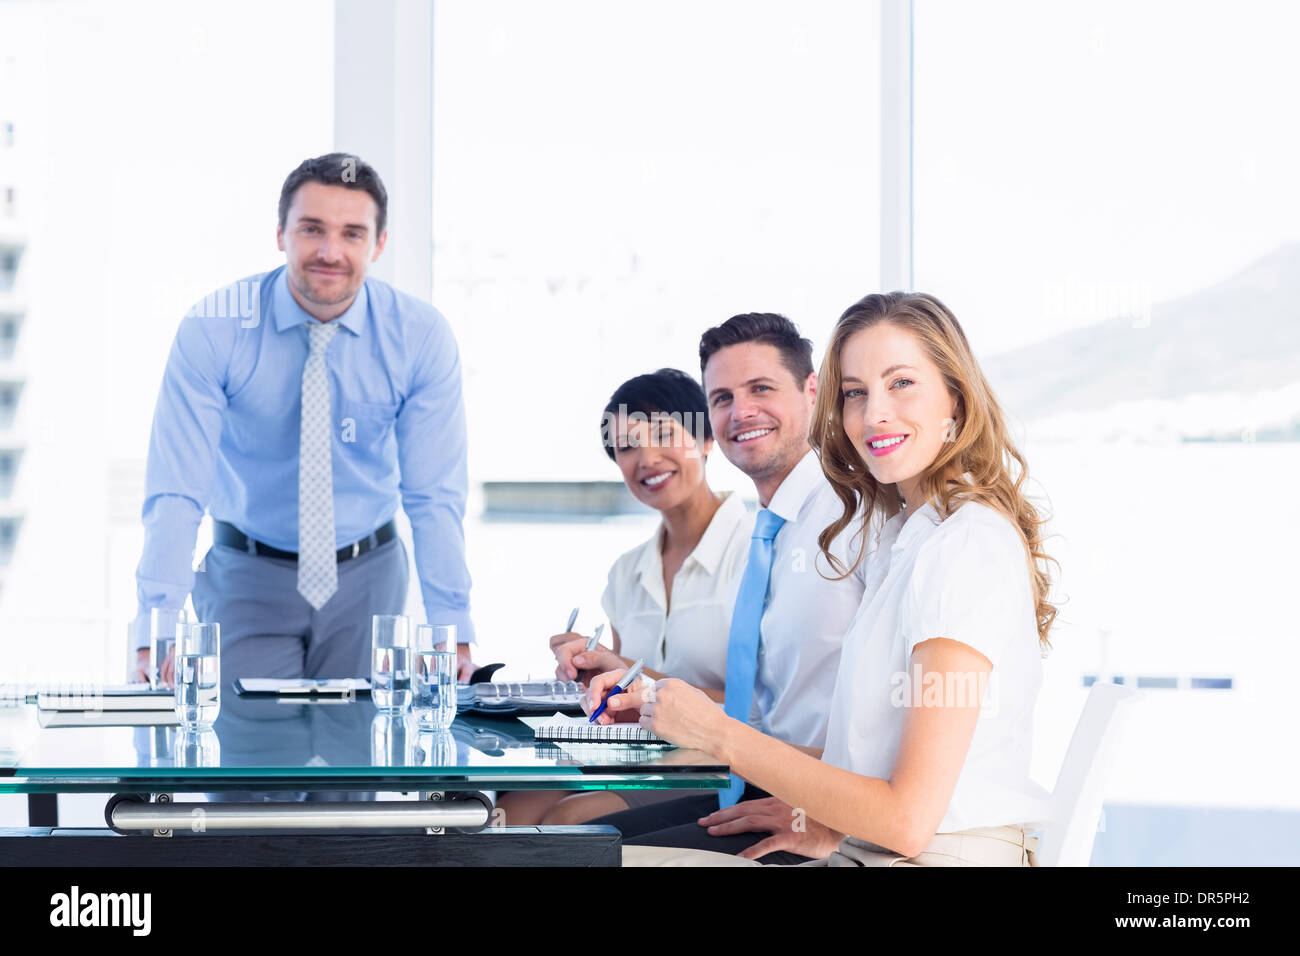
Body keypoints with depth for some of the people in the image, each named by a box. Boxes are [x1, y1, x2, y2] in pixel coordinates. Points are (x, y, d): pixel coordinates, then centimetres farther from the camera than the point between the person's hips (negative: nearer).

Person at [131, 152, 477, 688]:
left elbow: (434, 496, -9)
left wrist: (452, 630, -18)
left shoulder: (421, 337, -11)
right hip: (249, 580, -1)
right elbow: (175, 491, -19)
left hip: (367, 579, 2)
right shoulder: (213, 332, -15)